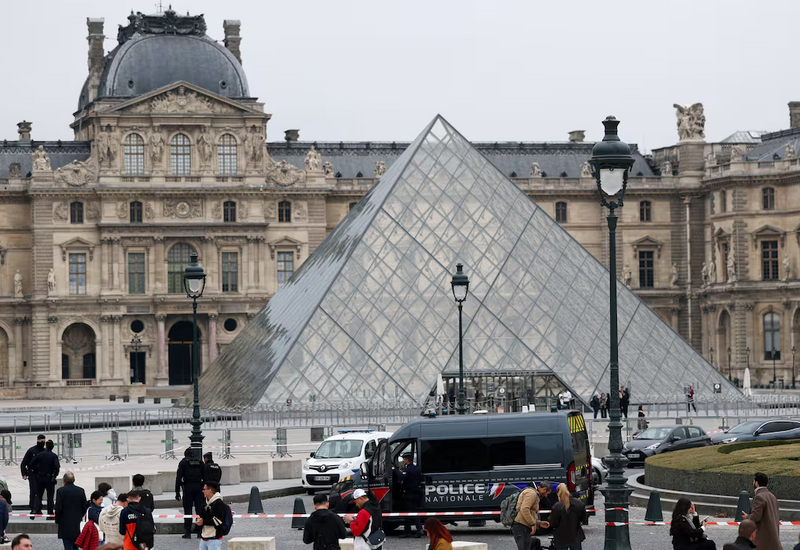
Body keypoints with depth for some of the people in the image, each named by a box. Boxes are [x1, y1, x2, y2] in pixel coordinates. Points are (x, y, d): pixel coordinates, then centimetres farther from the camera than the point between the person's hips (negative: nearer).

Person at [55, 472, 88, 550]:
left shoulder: (61, 491, -10)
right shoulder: (81, 491, 2)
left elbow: (58, 508, -10)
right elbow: (84, 507, 6)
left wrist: (57, 520, 4)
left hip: (65, 525, -4)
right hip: (78, 525, 4)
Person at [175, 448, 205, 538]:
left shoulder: (183, 462, 0)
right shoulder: (200, 462, 9)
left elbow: (178, 478, -4)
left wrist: (177, 492, -2)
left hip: (188, 488, -2)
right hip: (198, 488, 2)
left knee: (187, 511, 1)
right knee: (200, 510, 6)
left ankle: (187, 532, -1)